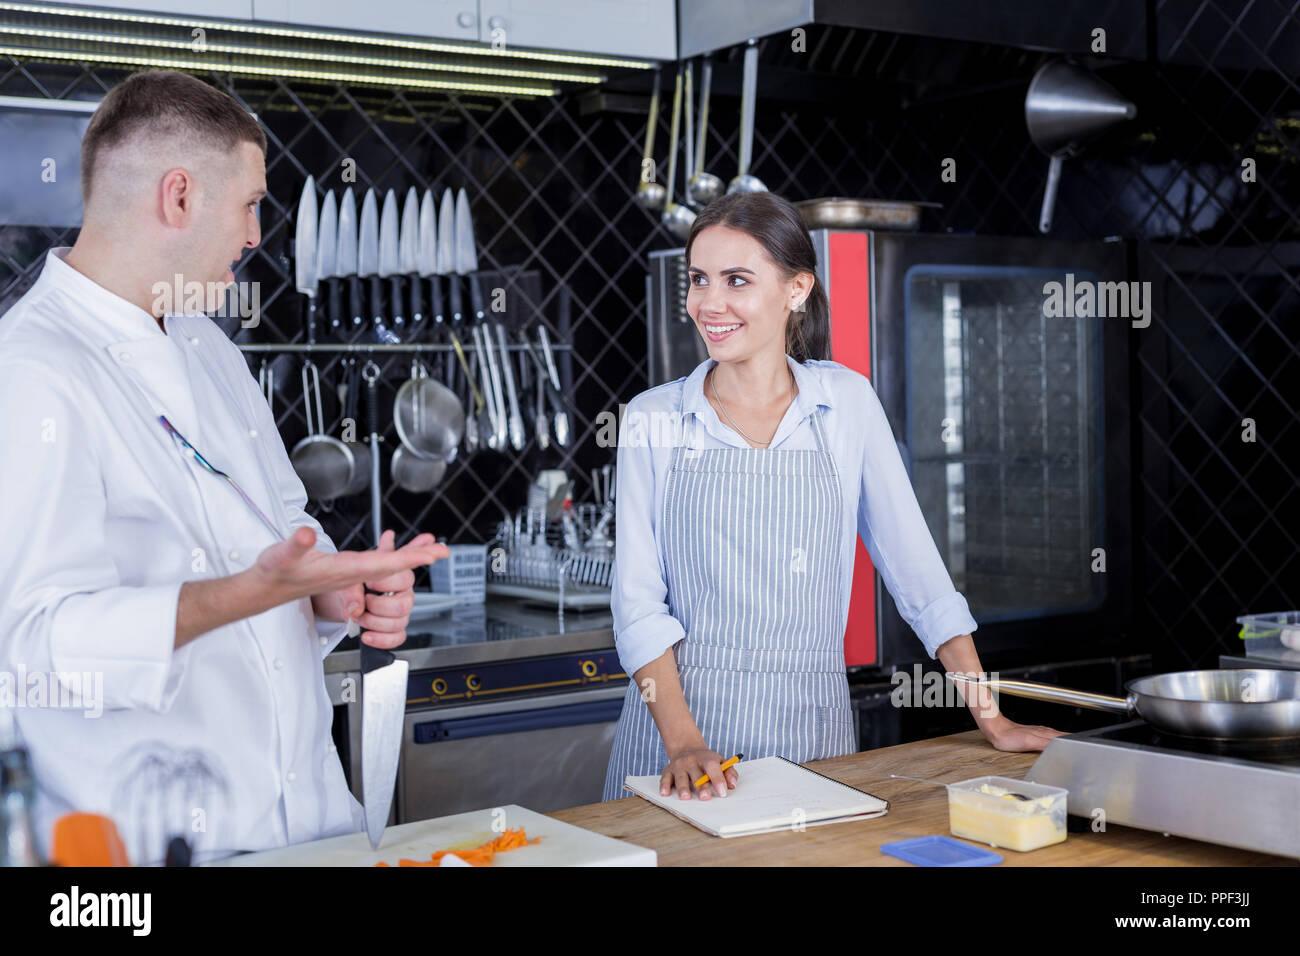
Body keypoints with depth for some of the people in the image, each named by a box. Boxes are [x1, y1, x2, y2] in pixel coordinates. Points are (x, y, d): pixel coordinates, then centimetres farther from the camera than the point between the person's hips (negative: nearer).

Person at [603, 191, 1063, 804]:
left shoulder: (847, 402, 2)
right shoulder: (651, 418, 0)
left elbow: (915, 566, 5)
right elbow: (639, 600, -3)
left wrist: (992, 720, 3)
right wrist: (684, 743, -16)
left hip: (809, 727, 1)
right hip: (679, 714, 0)